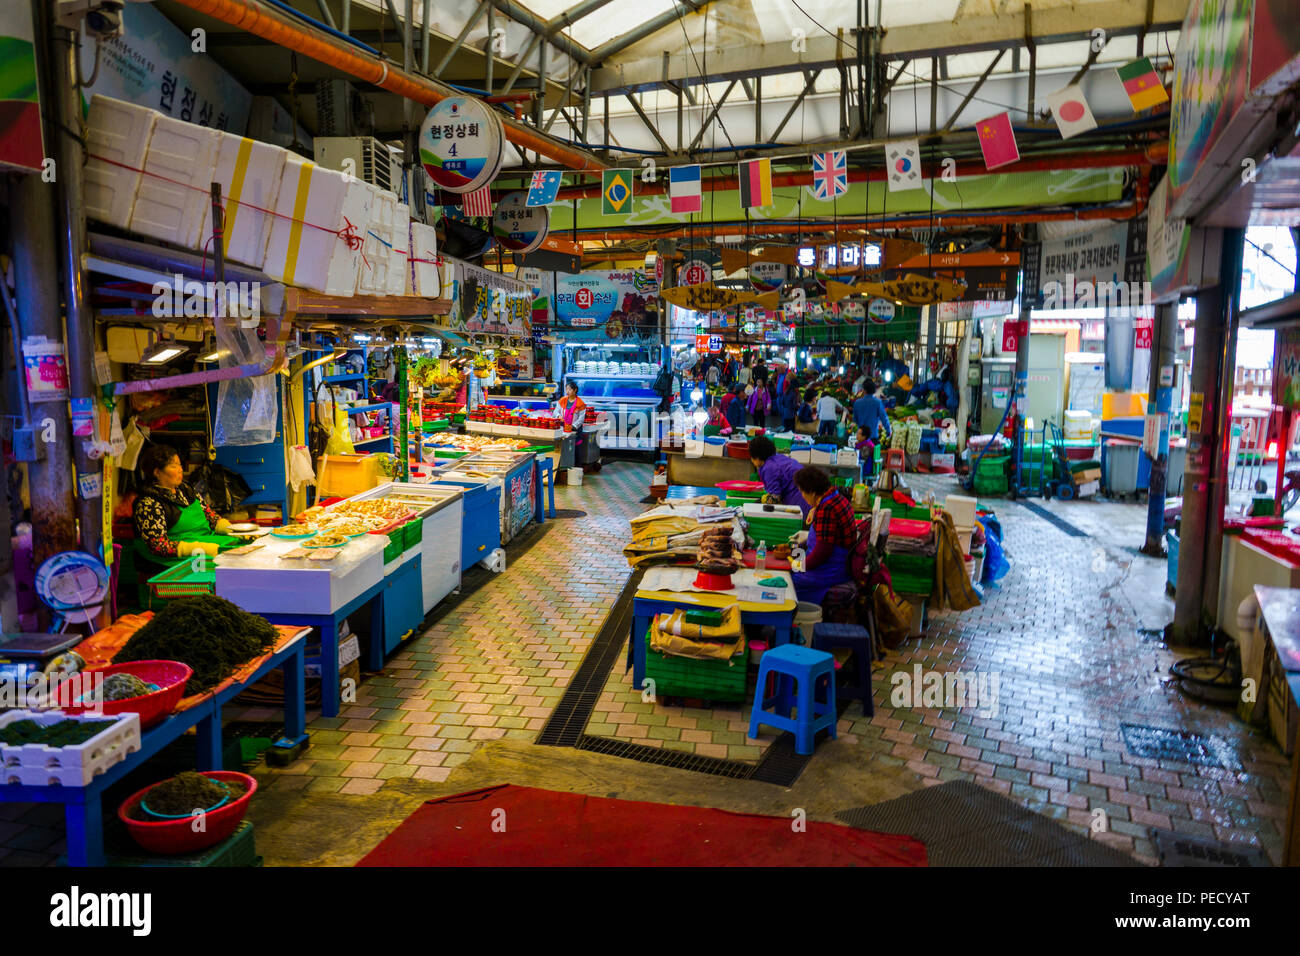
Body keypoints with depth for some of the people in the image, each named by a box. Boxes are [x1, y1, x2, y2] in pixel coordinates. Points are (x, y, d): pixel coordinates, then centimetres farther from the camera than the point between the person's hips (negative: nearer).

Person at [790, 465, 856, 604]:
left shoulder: (826, 509, -24)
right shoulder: (838, 498, 7)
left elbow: (823, 551, -23)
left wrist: (803, 566, -11)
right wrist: (808, 536, 29)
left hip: (832, 572, -11)